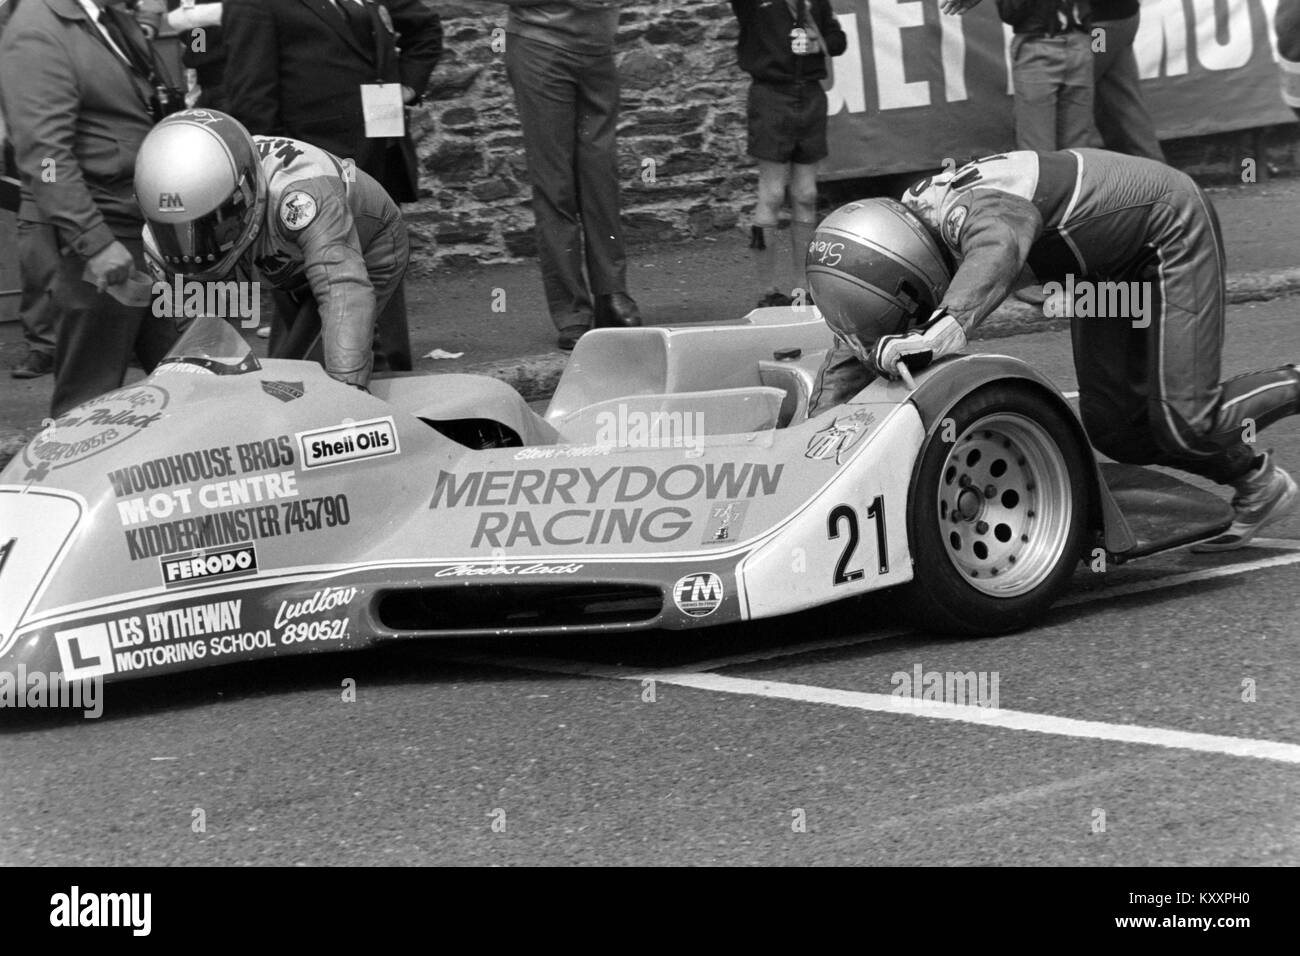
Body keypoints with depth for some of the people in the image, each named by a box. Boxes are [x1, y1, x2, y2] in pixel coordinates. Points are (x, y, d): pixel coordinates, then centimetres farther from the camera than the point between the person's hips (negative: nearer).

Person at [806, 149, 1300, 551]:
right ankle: (1254, 484, 18)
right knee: (1112, 425, 1)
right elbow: (856, 344, -6)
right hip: (1106, 264, 9)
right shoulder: (909, 220, -14)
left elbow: (996, 252, -66)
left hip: (1172, 235, -9)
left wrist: (948, 325, -82)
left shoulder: (979, 215, -40)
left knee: (1184, 422, -15)